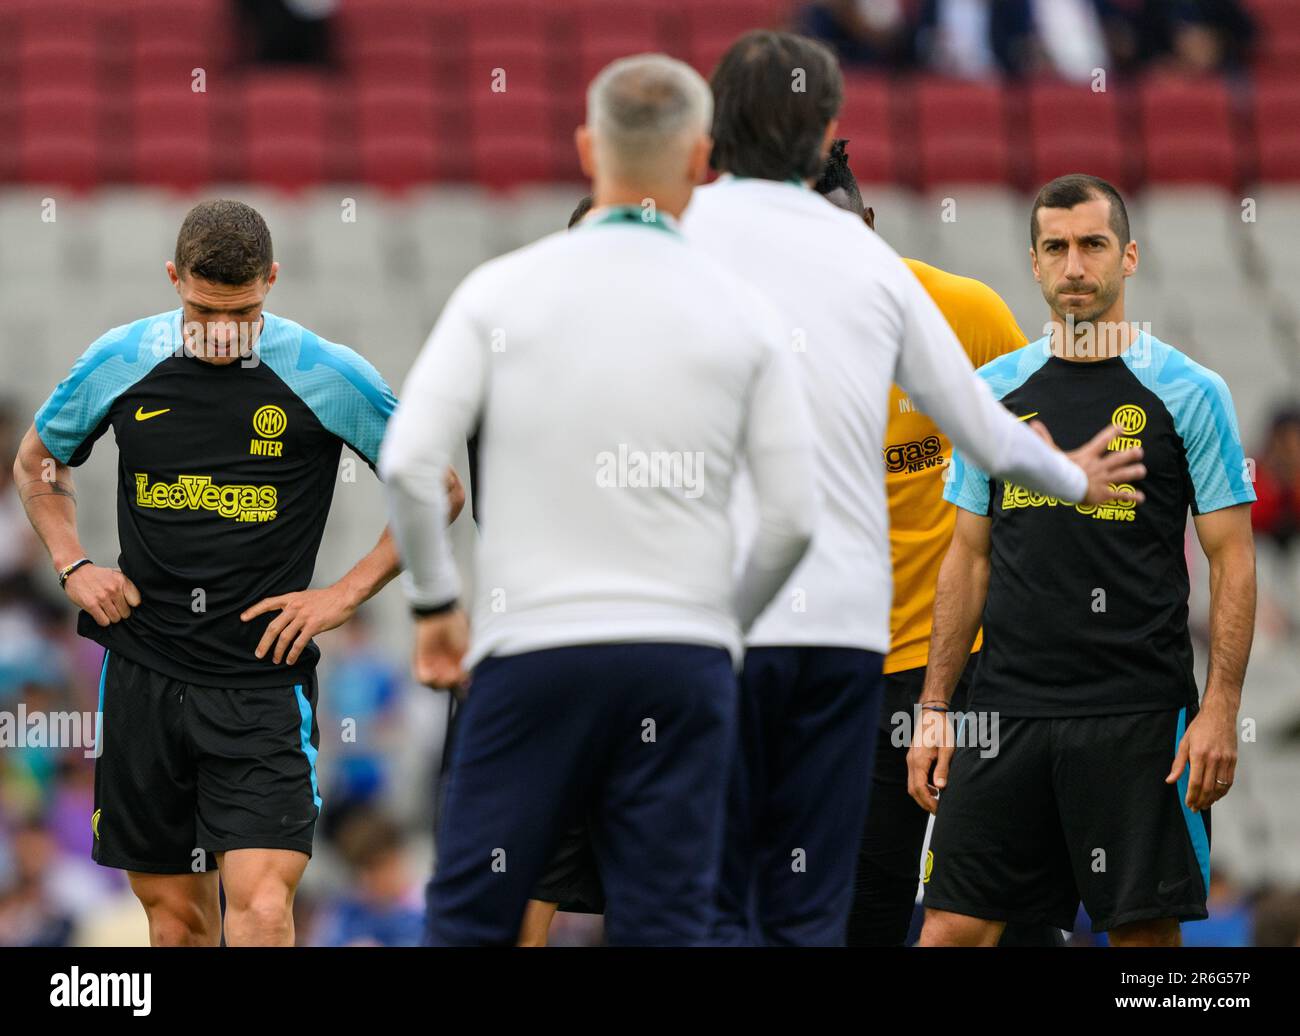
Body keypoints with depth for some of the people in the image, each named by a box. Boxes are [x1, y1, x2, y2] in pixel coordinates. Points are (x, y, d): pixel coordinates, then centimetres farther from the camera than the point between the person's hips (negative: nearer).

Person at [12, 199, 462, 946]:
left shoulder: (330, 375, -6)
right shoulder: (120, 362, 1)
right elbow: (38, 462, 21)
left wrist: (347, 594, -2)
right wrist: (73, 565, 7)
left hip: (264, 681, -3)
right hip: (144, 677, 3)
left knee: (263, 906, -17)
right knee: (175, 911, 8)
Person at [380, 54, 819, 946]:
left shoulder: (503, 289, 1)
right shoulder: (744, 312, 3)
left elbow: (408, 461, -4)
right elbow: (794, 514, 2)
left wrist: (435, 603, 11)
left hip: (533, 648, -1)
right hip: (683, 656, 1)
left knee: (470, 916, 6)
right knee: (665, 929, 2)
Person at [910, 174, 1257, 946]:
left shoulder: (1188, 392, -1)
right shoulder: (994, 390, 11)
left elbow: (1233, 560, -2)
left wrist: (1221, 710, -11)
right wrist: (935, 708, 9)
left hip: (1137, 718, -3)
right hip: (1007, 709, 3)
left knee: (1145, 927, -1)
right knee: (954, 925, -1)